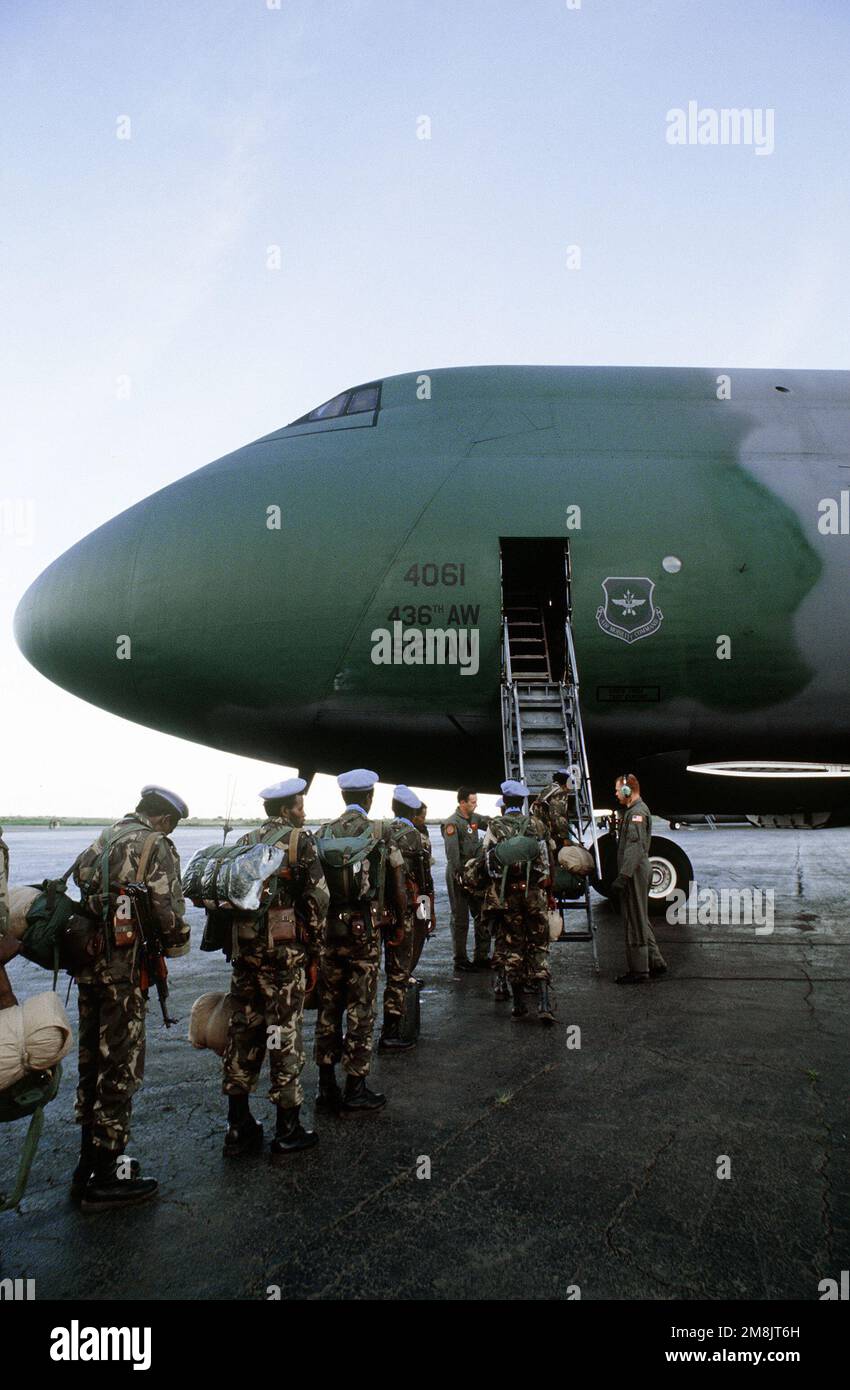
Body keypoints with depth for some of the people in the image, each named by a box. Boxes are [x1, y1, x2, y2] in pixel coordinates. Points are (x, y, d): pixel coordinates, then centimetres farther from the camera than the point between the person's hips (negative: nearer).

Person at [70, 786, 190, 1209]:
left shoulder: (104, 838, 15)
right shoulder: (156, 846, -9)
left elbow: (80, 878, 13)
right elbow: (168, 912, -14)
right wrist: (177, 945, 5)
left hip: (88, 964, 8)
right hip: (124, 971, -8)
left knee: (92, 1063, 18)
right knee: (119, 1071, 1)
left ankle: (89, 1163, 31)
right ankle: (104, 1179, 8)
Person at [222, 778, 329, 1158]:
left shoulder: (244, 842, 13)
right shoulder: (301, 841, -4)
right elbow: (317, 899, -9)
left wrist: (239, 947, 16)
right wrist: (313, 954, 1)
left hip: (244, 951, 6)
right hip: (285, 953, -5)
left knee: (242, 1034, 11)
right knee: (285, 1036, 3)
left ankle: (238, 1129, 18)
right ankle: (287, 1130, 12)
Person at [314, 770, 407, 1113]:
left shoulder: (321, 835, 2)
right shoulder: (380, 836, -7)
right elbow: (397, 890, -3)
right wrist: (400, 925, 12)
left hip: (328, 929, 3)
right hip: (364, 931, -3)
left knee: (328, 1008, 13)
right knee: (360, 1011, 6)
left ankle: (327, 1087, 20)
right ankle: (355, 1090, 12)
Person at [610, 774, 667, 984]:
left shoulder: (637, 812, -15)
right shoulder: (632, 811, 18)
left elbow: (635, 847, -24)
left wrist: (623, 876, -28)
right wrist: (623, 874, 20)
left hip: (634, 874, -11)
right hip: (634, 873, 11)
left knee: (635, 921, -5)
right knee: (640, 919, 17)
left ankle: (639, 971, 1)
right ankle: (656, 962, 24)